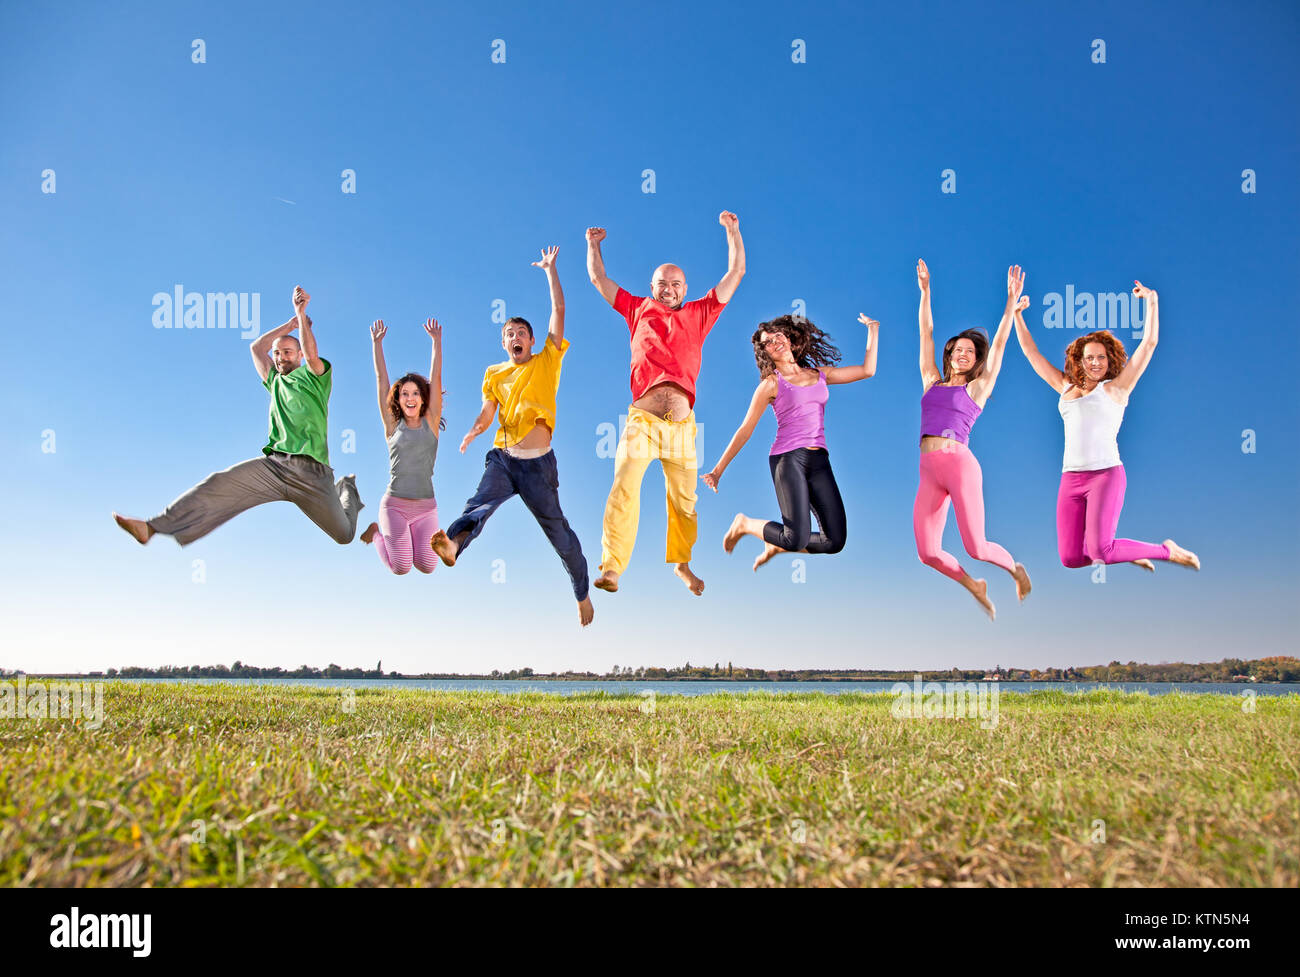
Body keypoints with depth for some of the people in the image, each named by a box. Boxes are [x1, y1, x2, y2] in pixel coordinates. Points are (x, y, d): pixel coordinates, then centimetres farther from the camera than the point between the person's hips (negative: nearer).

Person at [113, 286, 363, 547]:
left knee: (344, 535, 5)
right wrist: (292, 323, 27)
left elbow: (311, 354, -13)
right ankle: (153, 528, -26)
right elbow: (256, 347, 30)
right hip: (275, 463, 4)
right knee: (220, 483, -20)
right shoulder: (275, 381, 24)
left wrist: (301, 314, -10)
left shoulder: (314, 377, 8)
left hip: (311, 470, -4)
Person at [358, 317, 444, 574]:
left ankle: (412, 536, 23)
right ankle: (376, 533, 22)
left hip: (426, 506, 1)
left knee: (427, 567, -13)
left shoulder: (430, 422, 6)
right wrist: (377, 343, 3)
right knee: (401, 567, -12)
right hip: (395, 504, -1)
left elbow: (435, 379, 1)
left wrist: (437, 341, -2)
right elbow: (381, 380, 4)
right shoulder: (392, 425, 5)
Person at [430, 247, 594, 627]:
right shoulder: (495, 374, 15)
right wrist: (473, 432, -7)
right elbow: (486, 413, 15)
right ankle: (454, 543, -59)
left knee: (557, 531, 6)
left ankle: (582, 592, 24)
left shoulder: (547, 362, 6)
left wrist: (550, 270, 5)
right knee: (481, 502, -29)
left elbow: (558, 310, 1)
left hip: (538, 463, -2)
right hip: (501, 457, 2)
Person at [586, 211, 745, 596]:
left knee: (684, 499, 5)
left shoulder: (699, 314, 18)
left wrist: (732, 230, 17)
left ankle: (682, 563, 22)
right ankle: (611, 568, -17)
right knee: (623, 491, -16)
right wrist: (593, 245, 27)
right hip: (641, 419, -1)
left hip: (681, 423, 1)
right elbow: (599, 279, 27)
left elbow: (736, 273, 19)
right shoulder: (638, 309, 19)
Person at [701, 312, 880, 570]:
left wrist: (873, 330, 22)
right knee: (797, 539, -18)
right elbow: (745, 430, 5)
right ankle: (744, 524, 11)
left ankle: (776, 545, 22)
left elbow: (867, 370, 19)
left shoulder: (820, 374, 16)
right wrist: (718, 470, 4)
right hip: (787, 459, -5)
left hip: (819, 461, 5)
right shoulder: (771, 384, 4)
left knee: (835, 541, -4)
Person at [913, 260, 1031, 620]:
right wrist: (925, 290, 18)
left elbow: (1000, 343, 7)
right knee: (928, 553, -3)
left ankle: (1015, 568, 26)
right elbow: (926, 333, 20)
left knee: (976, 547, -8)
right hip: (929, 470, 4)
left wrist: (1012, 300, 3)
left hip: (959, 463, -4)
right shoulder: (932, 381, 19)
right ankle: (974, 587, 24)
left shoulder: (977, 388, 11)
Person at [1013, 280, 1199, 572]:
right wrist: (1016, 313, 21)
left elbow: (1149, 343, 1)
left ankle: (1167, 550, 8)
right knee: (1071, 558, -3)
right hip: (1071, 479, 5)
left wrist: (1152, 302, -4)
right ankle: (1119, 550, 26)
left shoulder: (1115, 388, 7)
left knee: (1100, 552, -17)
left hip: (1106, 474, -5)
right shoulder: (1066, 388, 17)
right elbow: (1030, 350, 22)